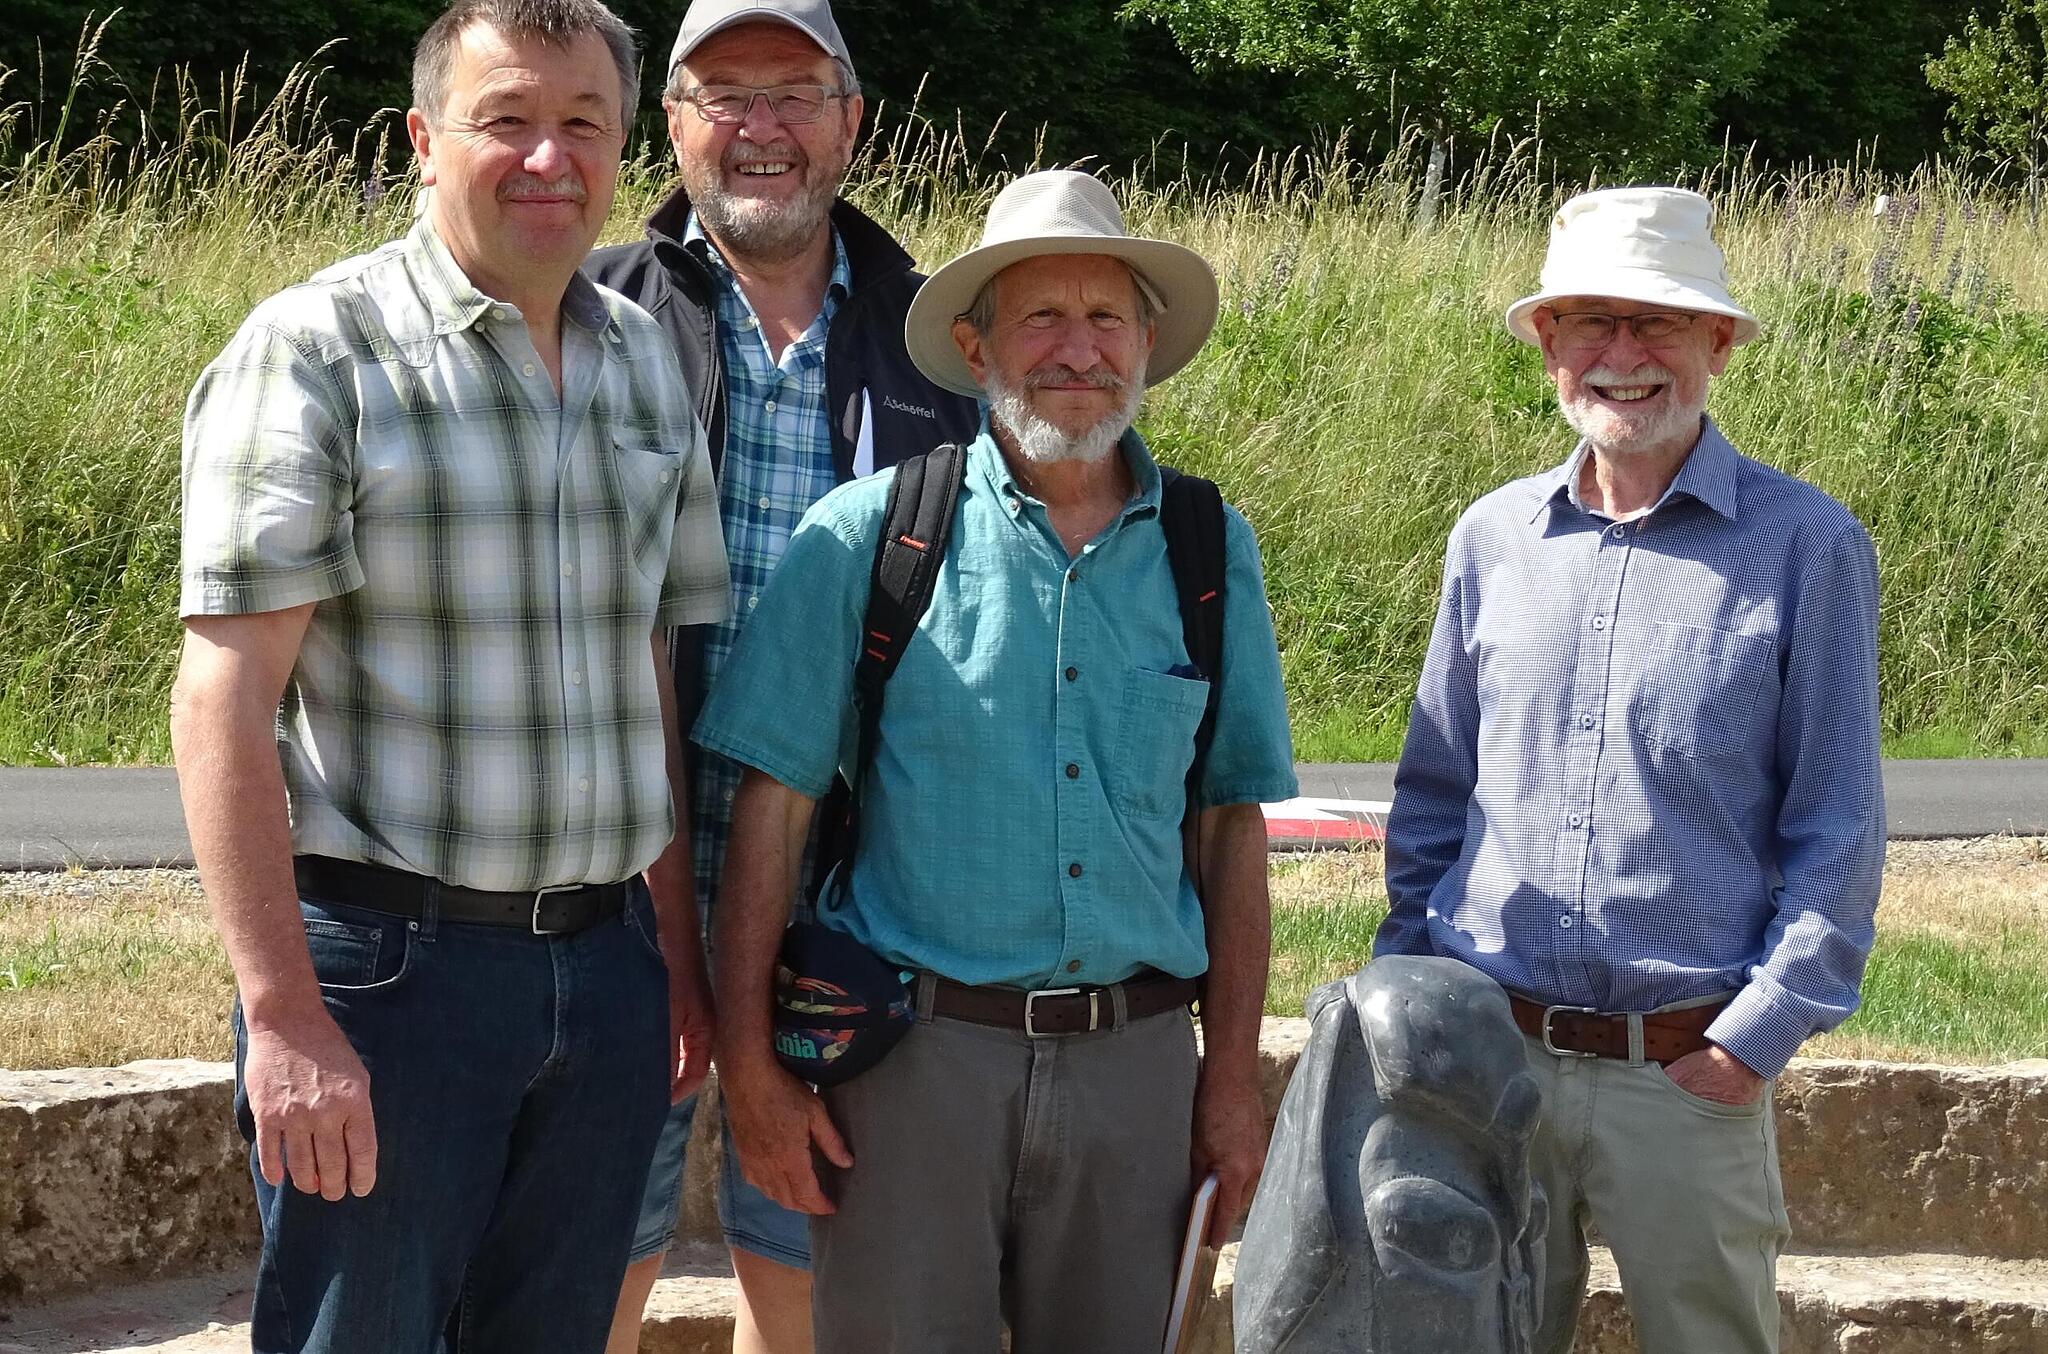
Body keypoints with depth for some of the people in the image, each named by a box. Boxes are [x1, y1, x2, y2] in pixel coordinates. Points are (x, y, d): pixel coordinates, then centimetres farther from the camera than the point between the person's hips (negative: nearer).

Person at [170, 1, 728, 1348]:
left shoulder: (645, 361, 11)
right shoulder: (316, 352, -8)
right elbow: (227, 697, -13)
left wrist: (682, 955, 13)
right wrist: (283, 1016, -20)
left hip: (604, 970, 6)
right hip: (389, 966, -5)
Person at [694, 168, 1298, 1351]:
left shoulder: (1211, 553, 7)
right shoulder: (868, 535, -2)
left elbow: (1232, 827, 11)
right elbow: (774, 807, -3)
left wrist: (1236, 1077, 7)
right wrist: (749, 1066, -7)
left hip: (1135, 1062, 3)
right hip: (916, 1048, -2)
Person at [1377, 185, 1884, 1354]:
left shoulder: (1808, 547, -3)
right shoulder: (1492, 539, 8)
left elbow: (1839, 829, -3)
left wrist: (1760, 1034, -9)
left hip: (1691, 1075, -3)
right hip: (1486, 1059, 3)